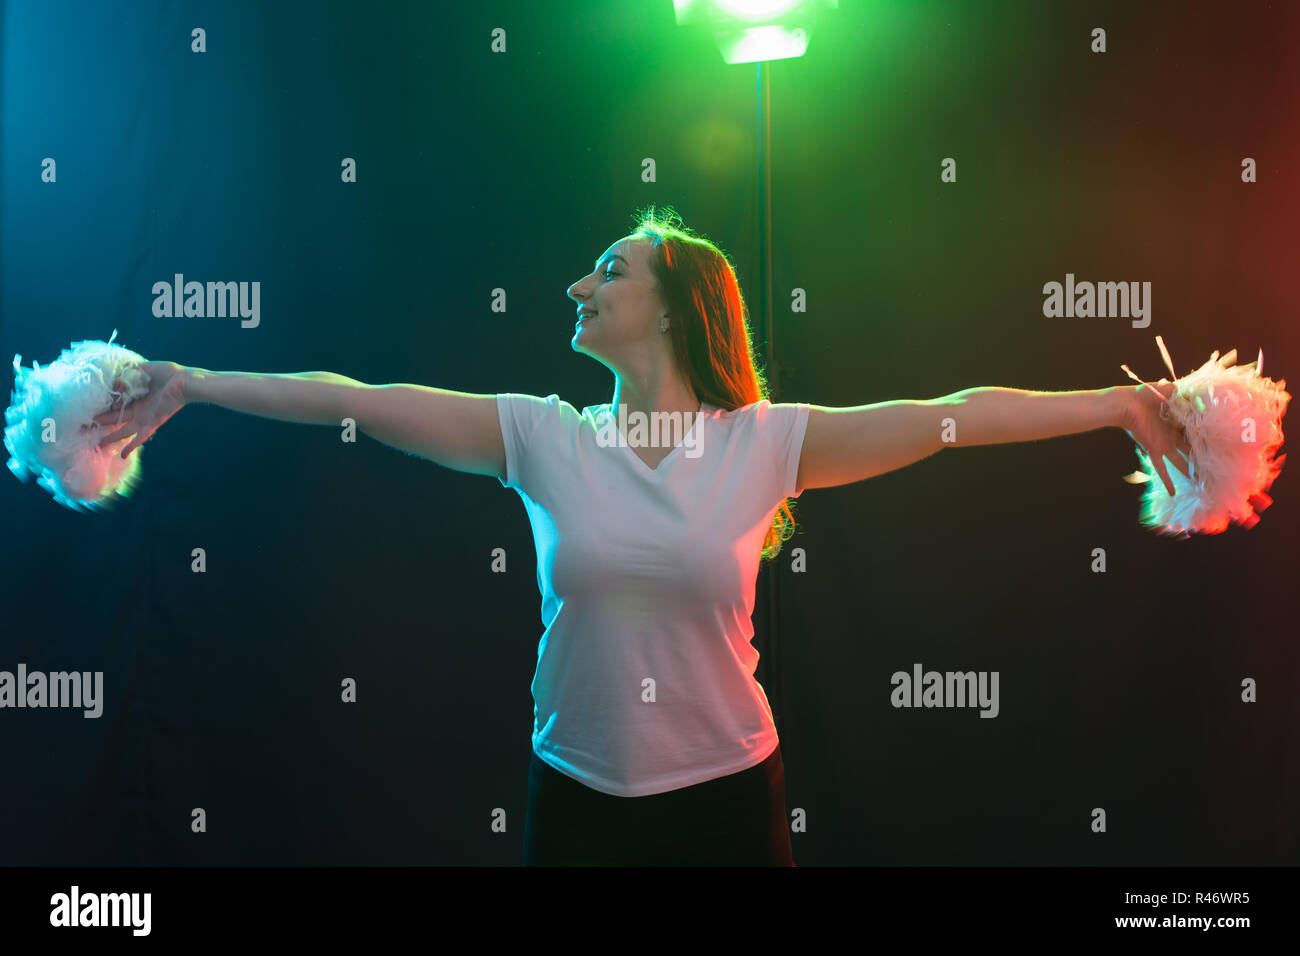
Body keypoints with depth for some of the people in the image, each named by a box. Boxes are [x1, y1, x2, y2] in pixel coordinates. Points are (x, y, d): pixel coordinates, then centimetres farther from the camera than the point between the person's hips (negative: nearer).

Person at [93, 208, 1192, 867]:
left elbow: (953, 414, -9)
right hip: (578, 792, 1)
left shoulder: (767, 442, -7)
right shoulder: (543, 437, -3)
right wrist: (192, 384, 1)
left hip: (727, 790, -1)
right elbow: (357, 400, -2)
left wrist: (1122, 402, -11)